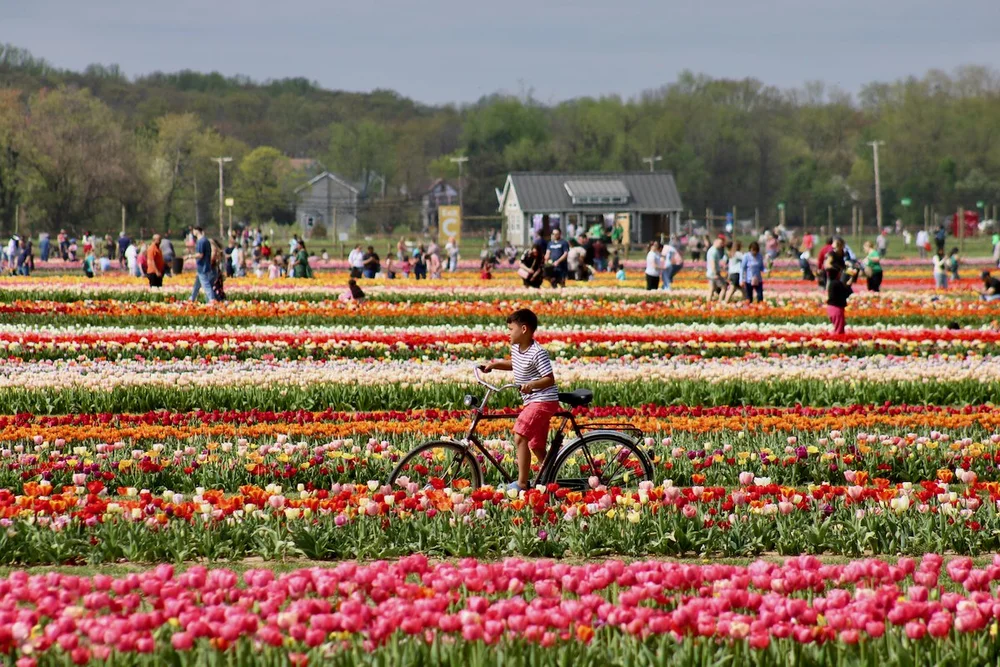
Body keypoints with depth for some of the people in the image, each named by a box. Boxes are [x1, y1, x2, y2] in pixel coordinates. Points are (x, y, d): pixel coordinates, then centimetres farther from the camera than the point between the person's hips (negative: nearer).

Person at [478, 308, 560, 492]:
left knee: (520, 437, -19)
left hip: (543, 401, -10)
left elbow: (550, 379, -20)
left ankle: (522, 483, -18)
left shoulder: (537, 353, -20)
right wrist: (494, 365, 15)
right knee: (536, 446, 14)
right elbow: (514, 364, 28)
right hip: (533, 401, 10)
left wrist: (531, 385, -34)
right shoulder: (516, 348, 8)